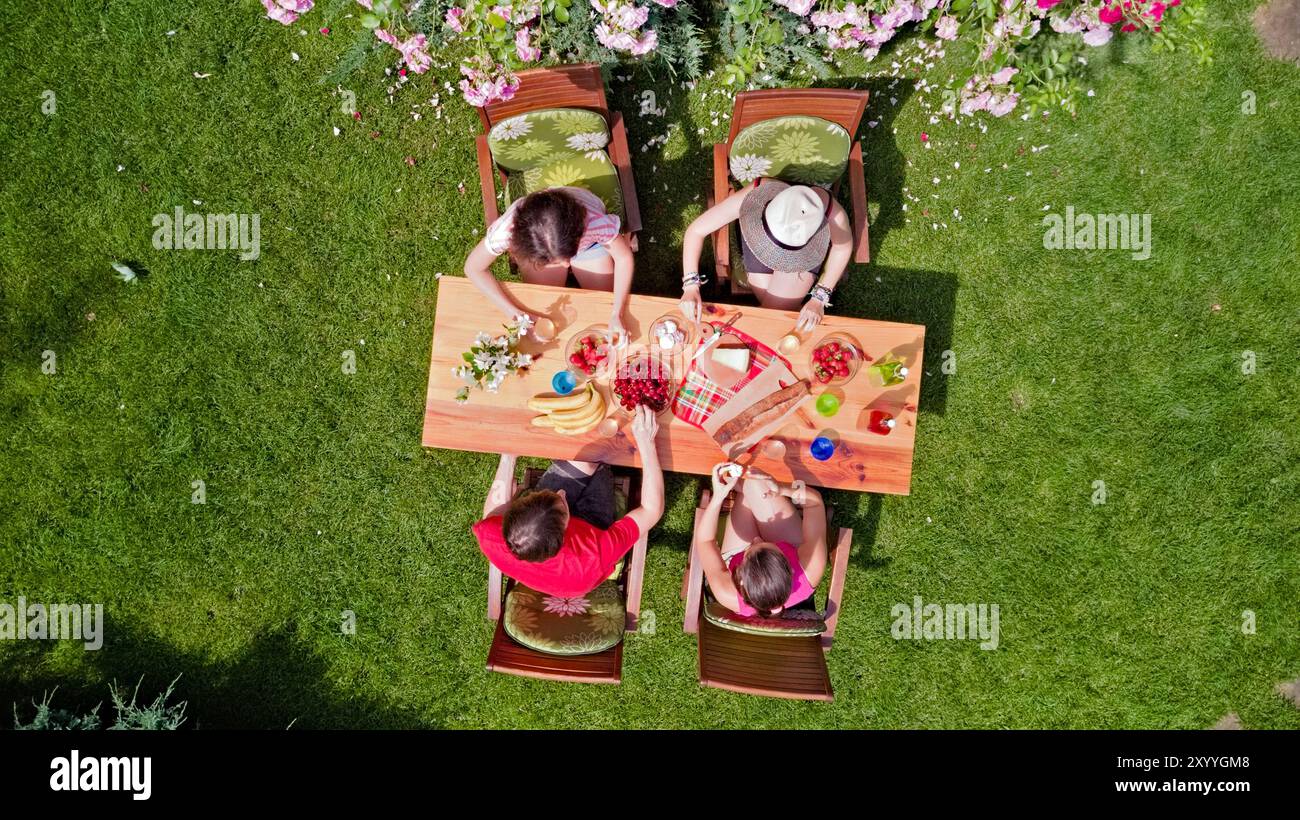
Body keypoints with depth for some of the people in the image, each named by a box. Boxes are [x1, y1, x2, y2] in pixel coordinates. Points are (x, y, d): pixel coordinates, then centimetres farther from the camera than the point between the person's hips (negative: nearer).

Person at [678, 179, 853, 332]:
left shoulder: (834, 214, -42)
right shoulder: (753, 195, -43)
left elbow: (843, 247, -17)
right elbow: (696, 230, -31)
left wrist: (819, 299, -19)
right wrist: (691, 285, -38)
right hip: (757, 241, 1)